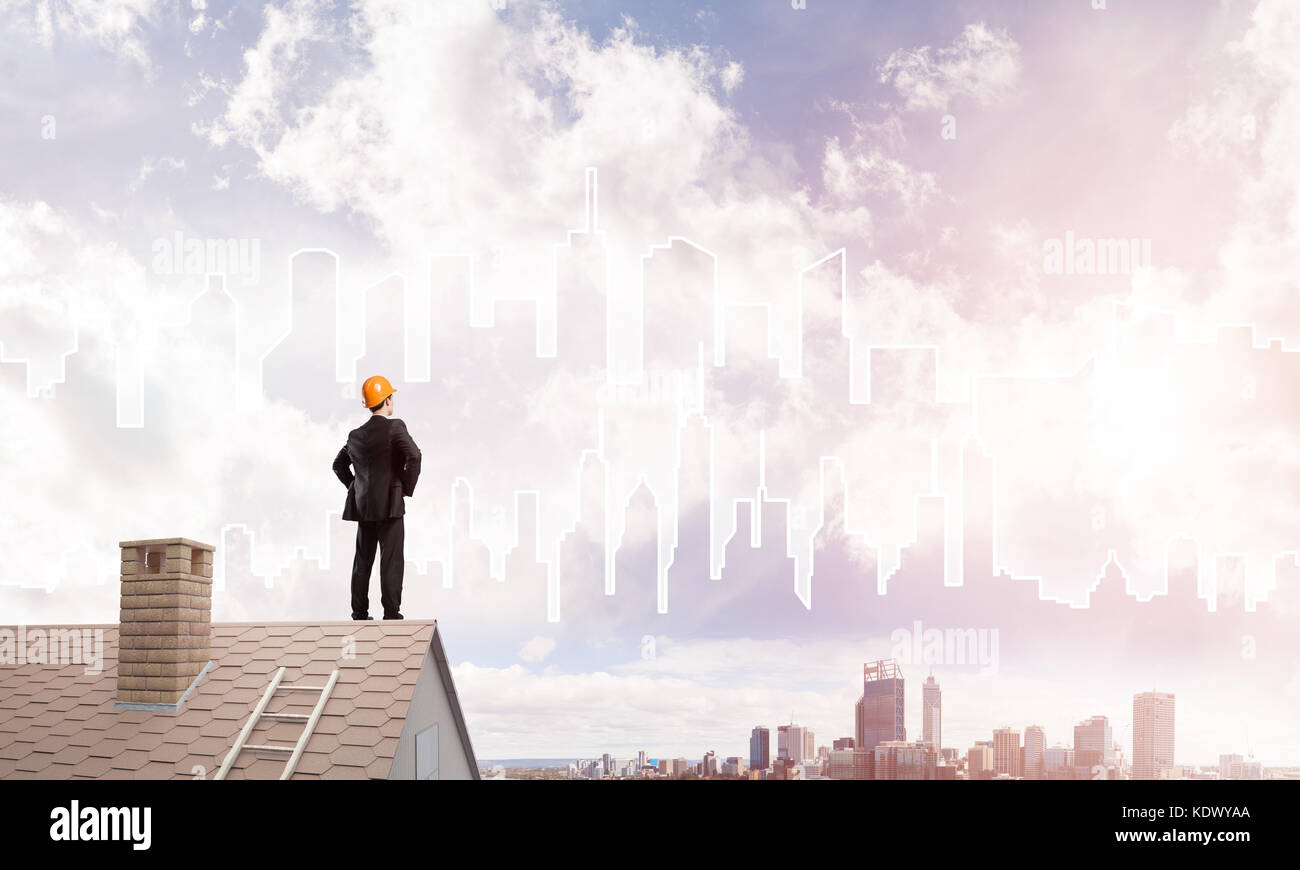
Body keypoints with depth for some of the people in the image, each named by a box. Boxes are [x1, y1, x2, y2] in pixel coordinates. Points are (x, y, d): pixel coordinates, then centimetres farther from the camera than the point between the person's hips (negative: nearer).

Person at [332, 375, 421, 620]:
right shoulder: (394, 427, -9)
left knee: (363, 560, 12)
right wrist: (407, 488, -11)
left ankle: (359, 613, 14)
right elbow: (414, 456, -22)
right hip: (389, 505, -6)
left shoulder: (356, 435, 10)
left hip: (363, 506, 6)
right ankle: (391, 614, -6)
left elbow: (339, 465, 22)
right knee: (391, 561, -4)